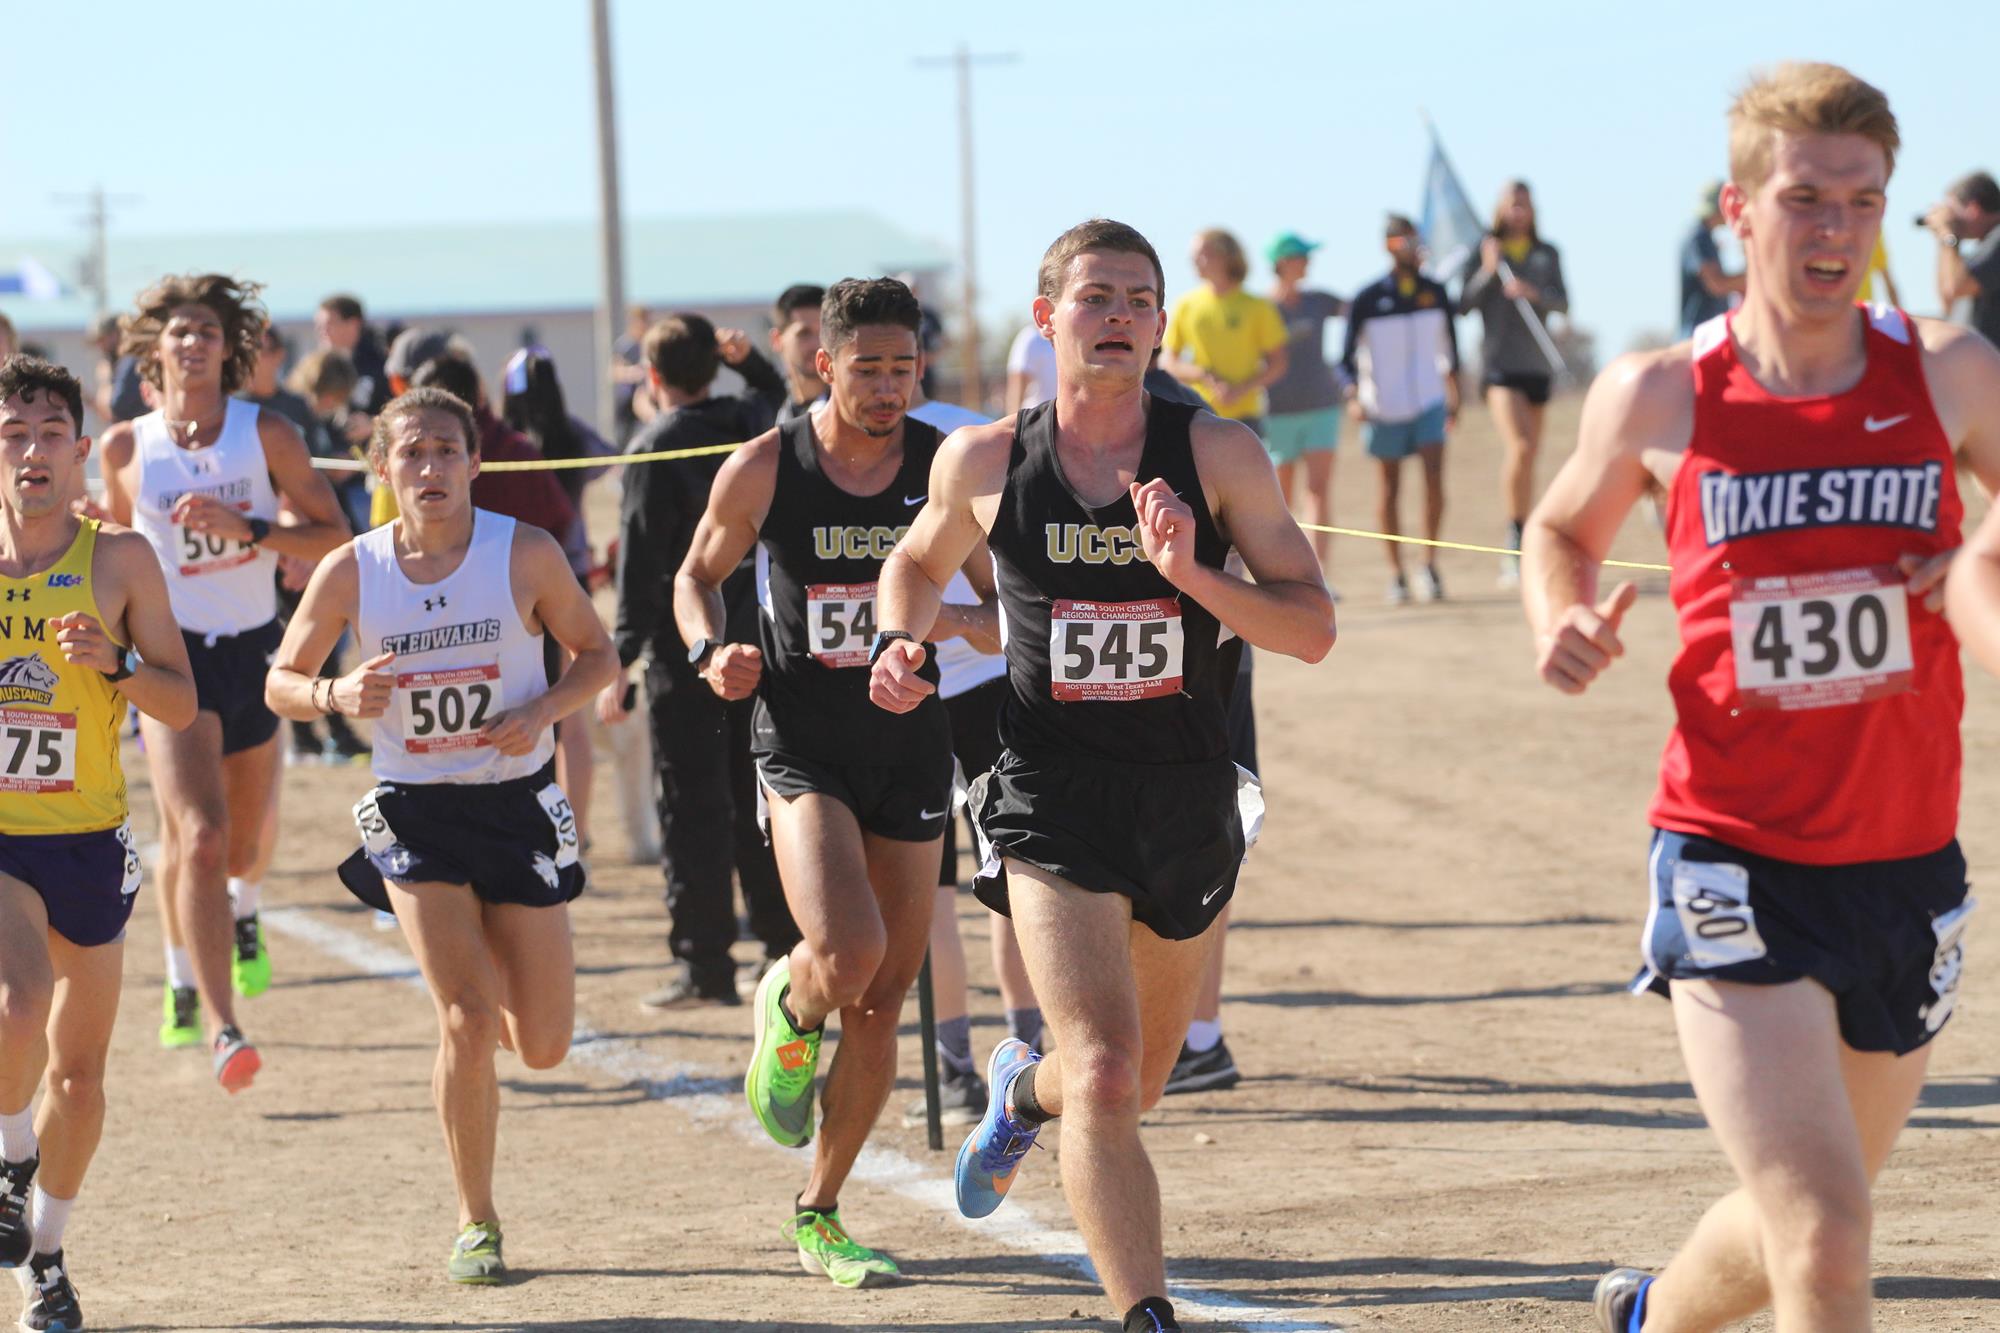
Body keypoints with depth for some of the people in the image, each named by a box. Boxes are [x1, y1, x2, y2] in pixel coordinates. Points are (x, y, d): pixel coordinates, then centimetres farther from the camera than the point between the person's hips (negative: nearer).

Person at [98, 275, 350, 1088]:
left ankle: (243, 913, 58)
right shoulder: (127, 447, -2)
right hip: (172, 656, -2)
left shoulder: (267, 434, -4)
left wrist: (246, 527, -20)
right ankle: (218, 1025, -22)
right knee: (198, 837, -20)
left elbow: (333, 534, -7)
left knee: (243, 837, 20)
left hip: (255, 648, 2)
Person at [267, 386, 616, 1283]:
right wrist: (336, 695, -17)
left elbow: (597, 654, 4)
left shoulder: (527, 554, -7)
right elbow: (281, 682, 5)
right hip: (414, 812, -1)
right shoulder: (351, 572, -5)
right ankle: (476, 1224, 4)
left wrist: (541, 711, -16)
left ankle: (505, 987, 43)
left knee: (542, 1047, 4)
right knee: (466, 1022, -14)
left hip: (518, 804, 1)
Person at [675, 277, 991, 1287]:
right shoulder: (763, 469, -5)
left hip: (913, 747, 3)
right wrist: (712, 649, -10)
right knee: (847, 951, -26)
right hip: (802, 745, -3)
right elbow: (698, 573, 11)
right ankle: (788, 1009, 13)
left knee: (882, 1001, 6)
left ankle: (820, 1214, 23)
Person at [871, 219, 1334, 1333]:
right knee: (1105, 1081, -20)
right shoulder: (984, 464, -1)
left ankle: (1024, 1089, 54)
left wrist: (1191, 574, -22)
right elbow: (917, 562, 21)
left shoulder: (1218, 453, -4)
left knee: (1138, 1085, 20)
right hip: (1053, 796, -2)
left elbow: (1313, 630, -7)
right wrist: (901, 642, 0)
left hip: (1191, 801, 2)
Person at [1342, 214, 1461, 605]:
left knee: (1434, 479, -13)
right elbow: (1348, 356, -4)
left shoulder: (1435, 292, 5)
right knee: (1390, 488, 4)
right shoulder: (1368, 299, -6)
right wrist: (1353, 397, -20)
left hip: (1428, 401, 2)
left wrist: (1454, 396, 18)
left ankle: (1430, 565, -4)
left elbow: (1448, 347, 16)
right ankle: (1396, 574, 12)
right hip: (1384, 407, -2)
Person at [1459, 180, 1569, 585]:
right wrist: (1488, 272, -17)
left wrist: (1534, 293, -18)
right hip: (1499, 361, -4)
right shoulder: (1484, 250, 1)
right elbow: (1464, 305, -3)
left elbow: (1563, 304, 1)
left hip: (1536, 364, 4)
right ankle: (1515, 541, -16)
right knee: (1520, 448, -22)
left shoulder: (1547, 255, 9)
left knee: (1529, 455, 10)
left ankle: (1519, 552, 21)